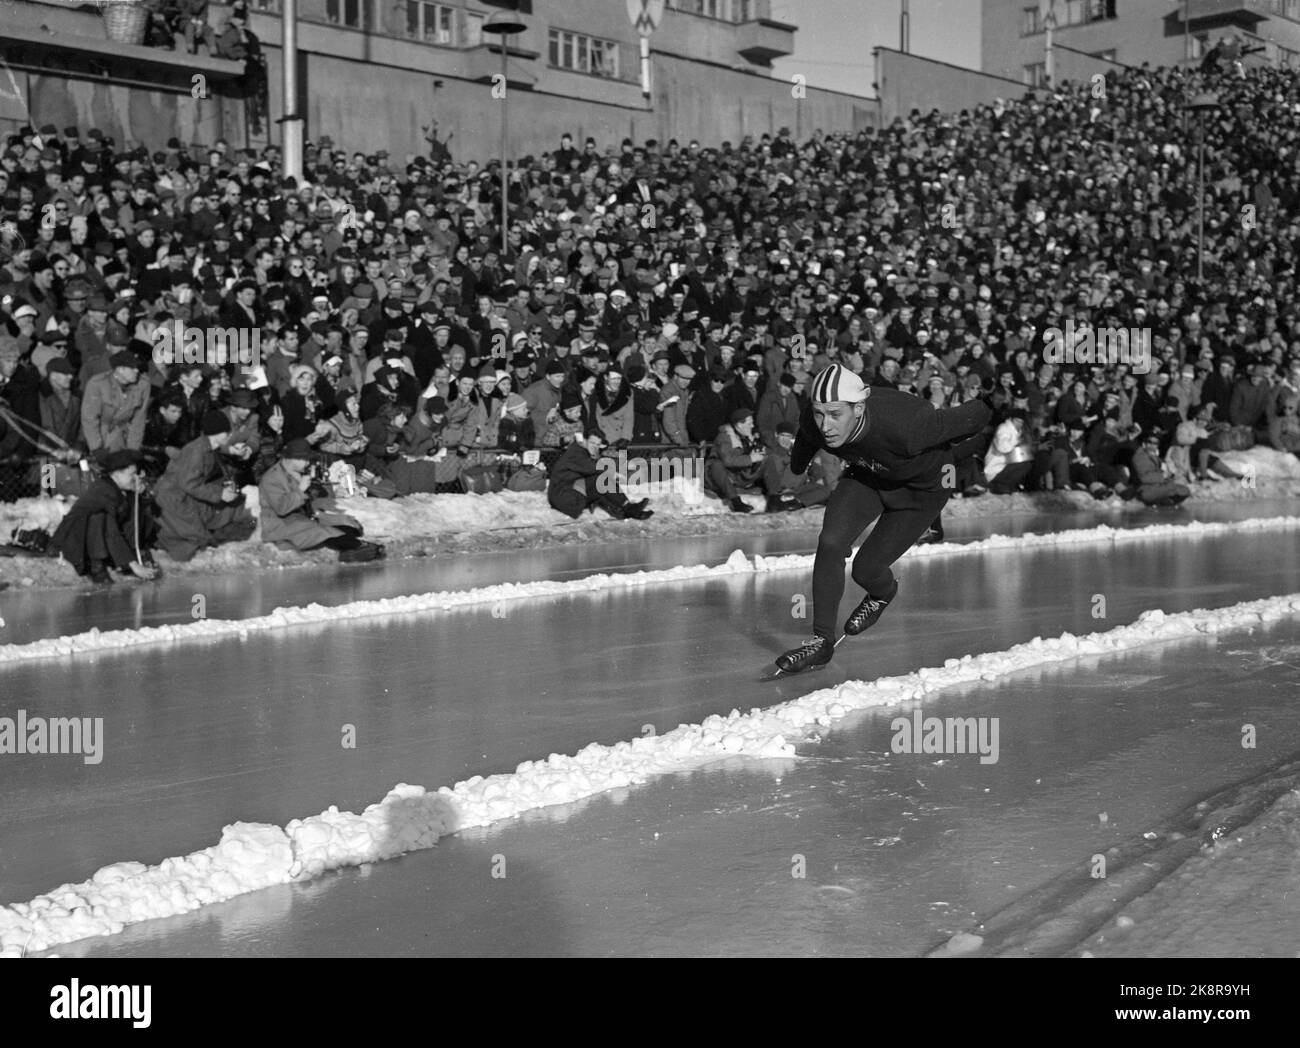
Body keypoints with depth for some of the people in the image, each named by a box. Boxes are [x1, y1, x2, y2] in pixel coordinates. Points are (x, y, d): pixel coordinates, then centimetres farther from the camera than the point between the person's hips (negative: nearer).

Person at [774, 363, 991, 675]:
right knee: (830, 543, -17)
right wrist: (798, 465, 23)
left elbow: (976, 415, -28)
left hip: (923, 487, -4)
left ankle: (882, 593, 34)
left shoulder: (903, 427, -45)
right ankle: (822, 640, -4)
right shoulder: (813, 422, -29)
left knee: (865, 569, -5)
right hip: (866, 475, 4)